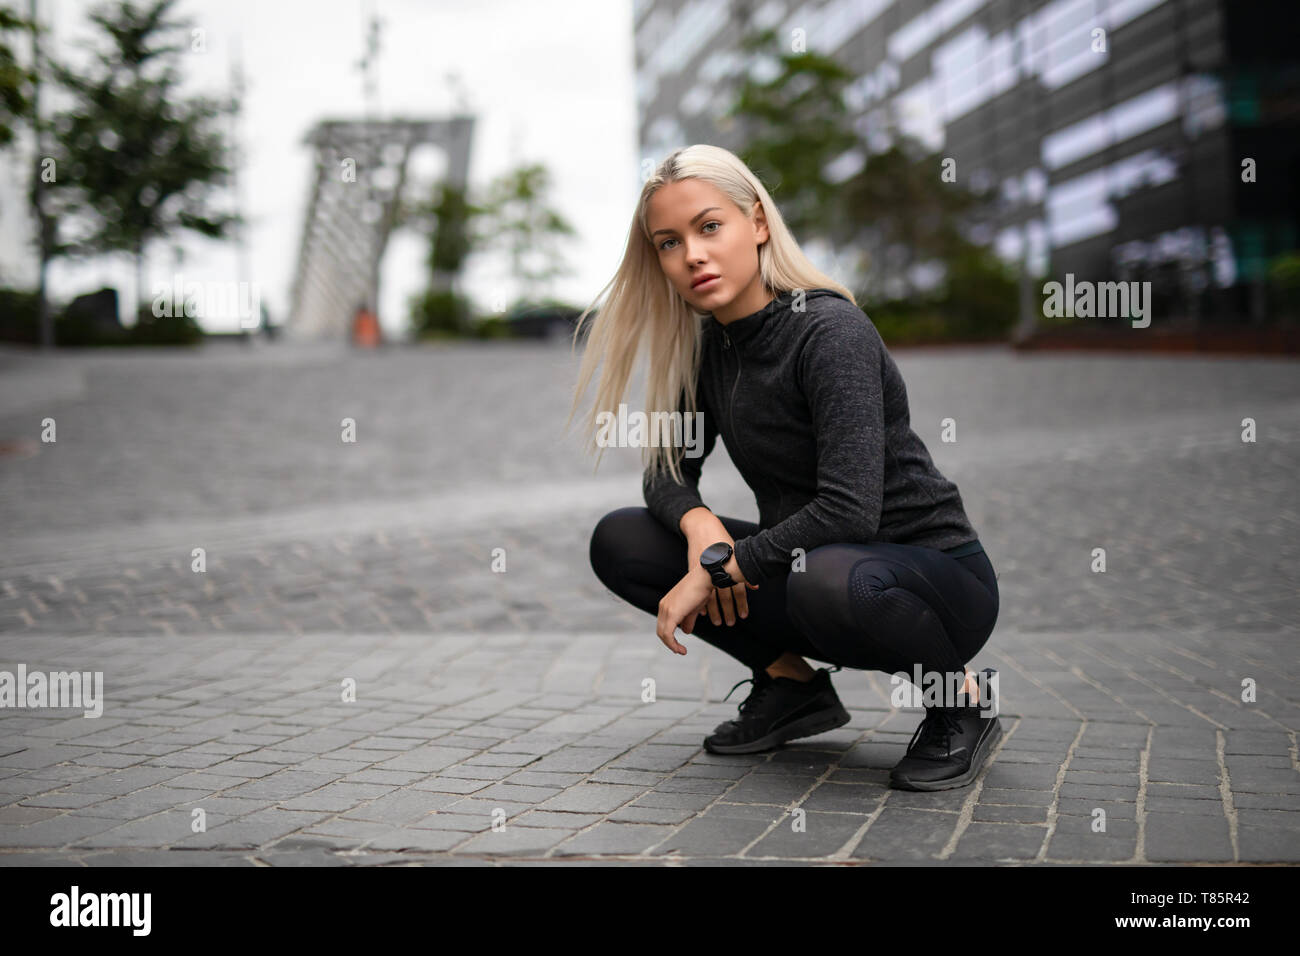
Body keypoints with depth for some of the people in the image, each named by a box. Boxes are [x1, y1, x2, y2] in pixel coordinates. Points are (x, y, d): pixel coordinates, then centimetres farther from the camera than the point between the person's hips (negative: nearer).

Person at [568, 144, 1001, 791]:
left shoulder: (829, 330, -21)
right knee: (619, 541, -2)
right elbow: (668, 472, 8)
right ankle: (792, 686, 7)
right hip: (806, 564, 7)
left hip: (938, 576, -7)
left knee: (831, 581, -42)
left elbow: (849, 510, -30)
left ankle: (960, 697, -10)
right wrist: (697, 522, -15)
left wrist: (718, 567, -20)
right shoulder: (709, 344, 2)